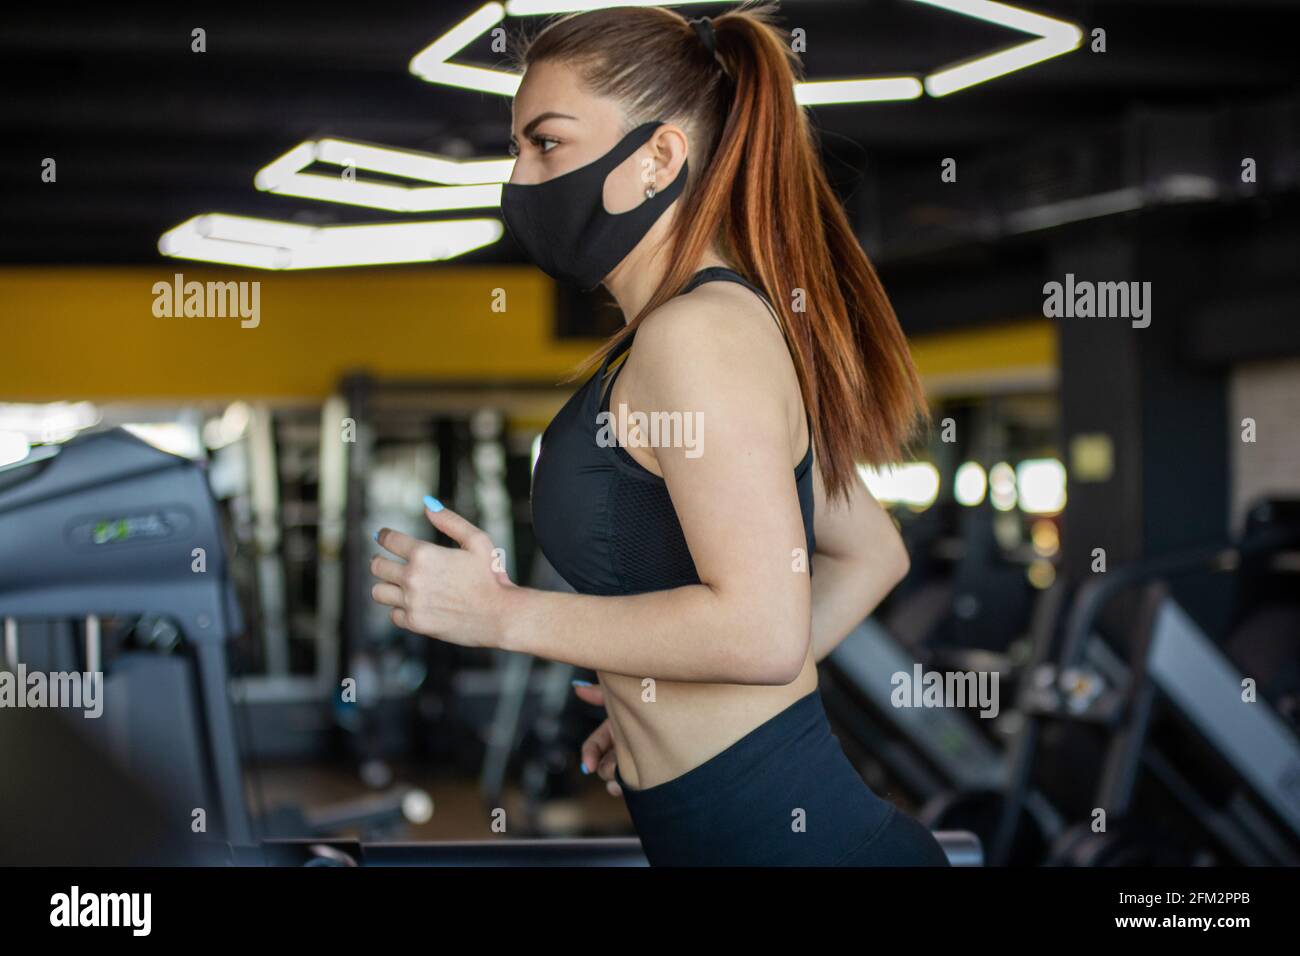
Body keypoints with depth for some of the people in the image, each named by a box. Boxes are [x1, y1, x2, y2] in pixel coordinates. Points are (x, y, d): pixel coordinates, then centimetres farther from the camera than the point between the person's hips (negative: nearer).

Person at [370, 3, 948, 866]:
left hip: (783, 833, -10)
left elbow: (763, 627, -25)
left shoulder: (698, 331, -17)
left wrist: (504, 613, -17)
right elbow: (872, 554, 21)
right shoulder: (728, 321, 13)